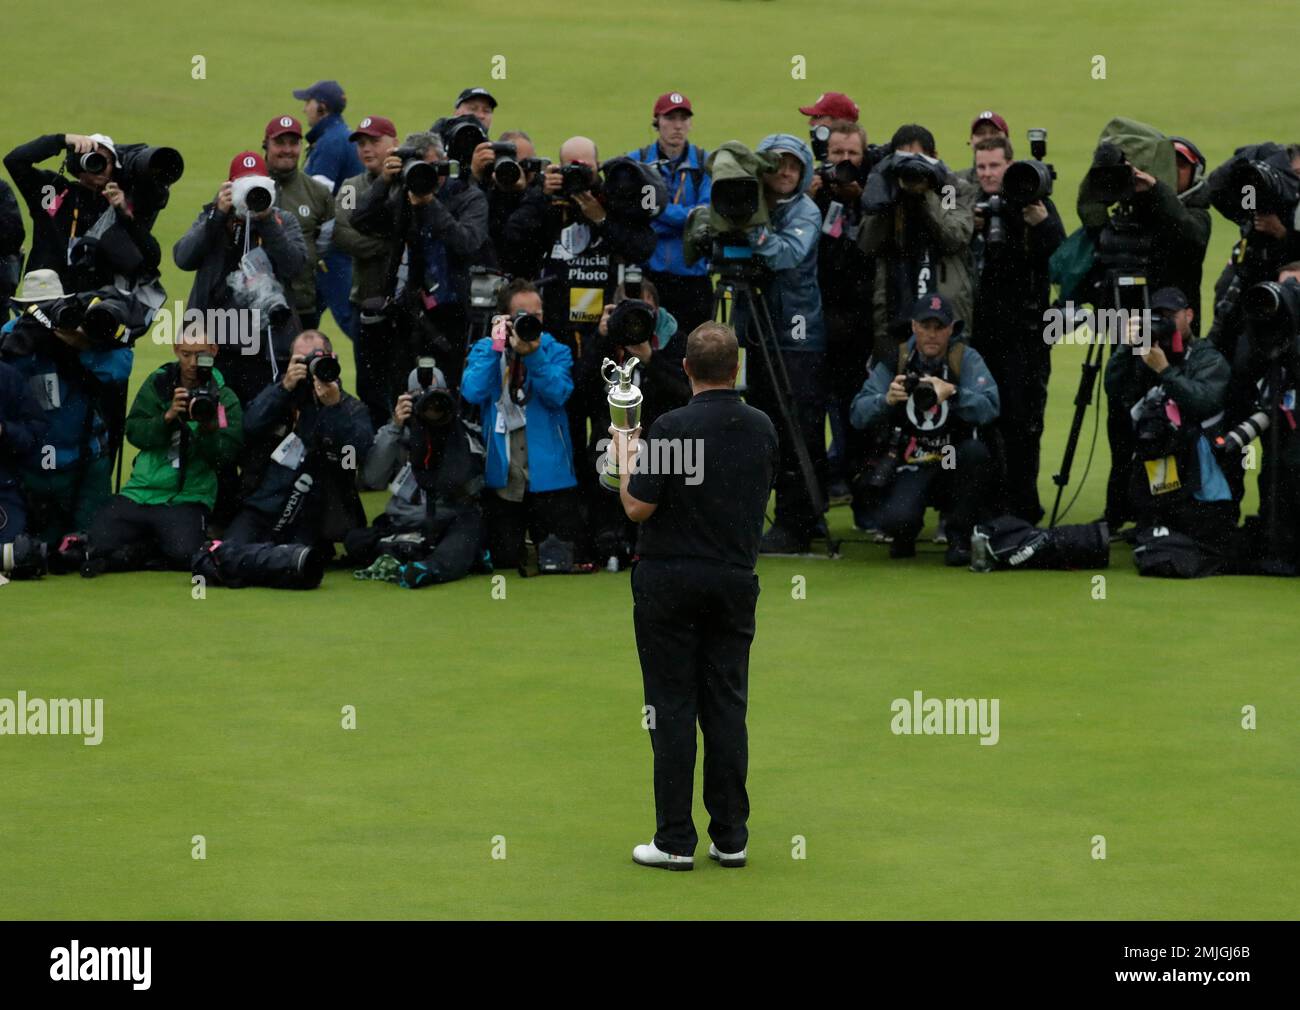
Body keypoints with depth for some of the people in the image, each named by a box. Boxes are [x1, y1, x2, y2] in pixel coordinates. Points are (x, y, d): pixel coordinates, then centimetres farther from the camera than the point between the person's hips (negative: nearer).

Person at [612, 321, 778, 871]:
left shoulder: (673, 428, -15)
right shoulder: (762, 428, 2)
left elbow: (638, 507, -15)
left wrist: (626, 454, 2)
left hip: (671, 580, -4)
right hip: (736, 580, 4)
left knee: (673, 709, -1)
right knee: (727, 707, 7)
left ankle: (676, 840, -1)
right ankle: (730, 838, 7)